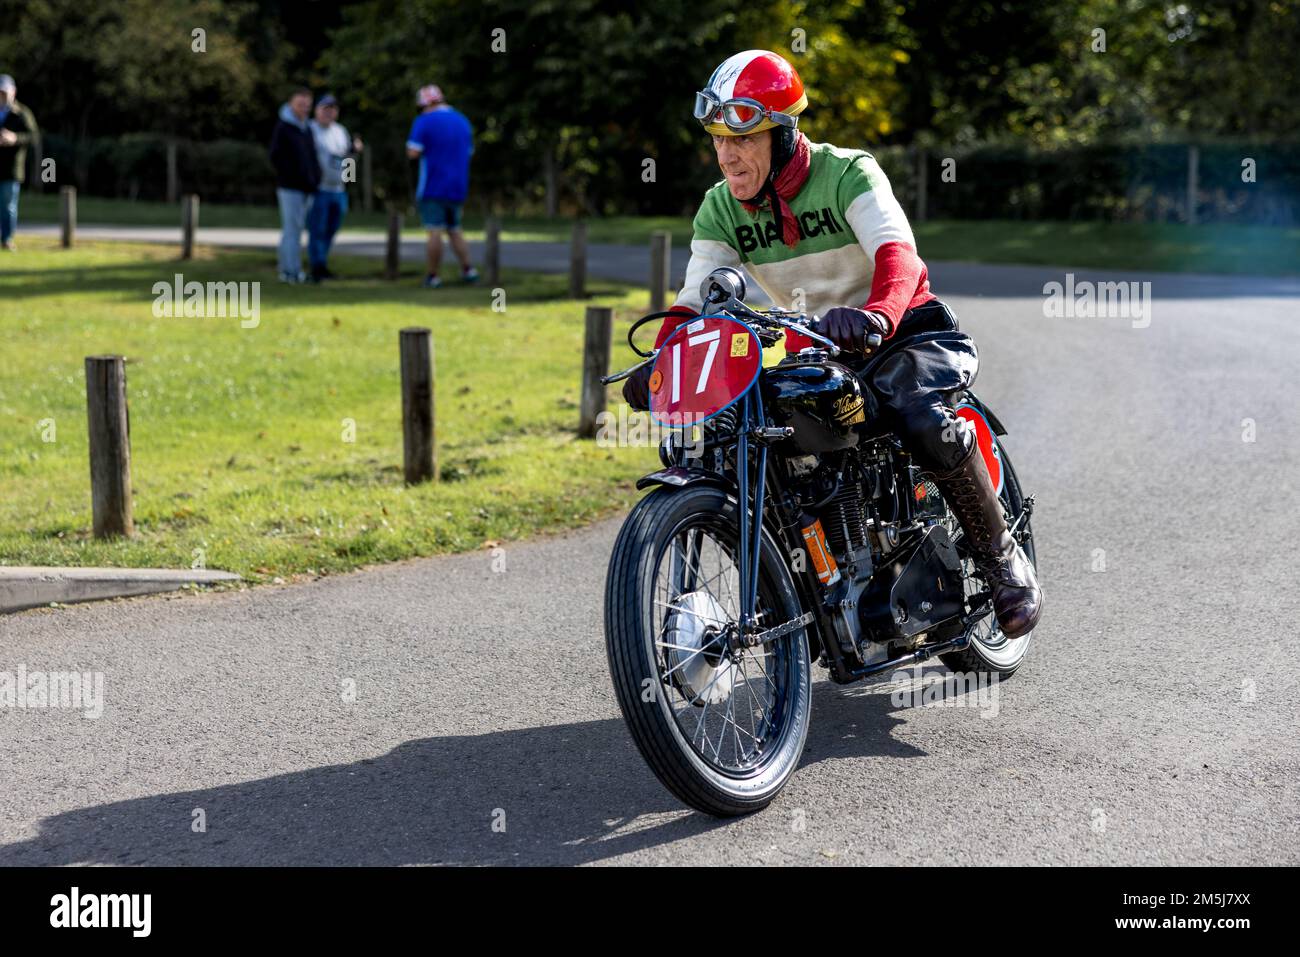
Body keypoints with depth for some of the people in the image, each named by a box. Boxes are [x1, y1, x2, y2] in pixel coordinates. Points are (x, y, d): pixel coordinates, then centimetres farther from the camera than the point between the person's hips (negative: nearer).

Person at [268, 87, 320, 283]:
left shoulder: (306, 129, 18)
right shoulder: (282, 127, -4)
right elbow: (276, 156, -10)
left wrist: (315, 178, 8)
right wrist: (290, 177, -13)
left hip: (307, 188, 7)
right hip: (290, 187, -7)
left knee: (297, 229, 8)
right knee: (291, 228, -8)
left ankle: (290, 270, 12)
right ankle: (290, 271, -8)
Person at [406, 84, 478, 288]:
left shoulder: (424, 121, -8)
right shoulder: (463, 121, 11)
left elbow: (413, 153, -13)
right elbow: (468, 151, 19)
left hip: (433, 186, -6)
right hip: (458, 187, 6)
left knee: (435, 231, -4)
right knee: (454, 230, 15)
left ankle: (433, 276, -2)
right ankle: (468, 269, 3)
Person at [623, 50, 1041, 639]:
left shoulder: (847, 173, -17)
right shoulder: (720, 210, -1)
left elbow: (897, 253, -33)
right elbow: (696, 299, -7)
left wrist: (876, 313, -55)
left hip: (911, 332, -5)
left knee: (918, 420, -35)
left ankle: (1001, 554, -13)